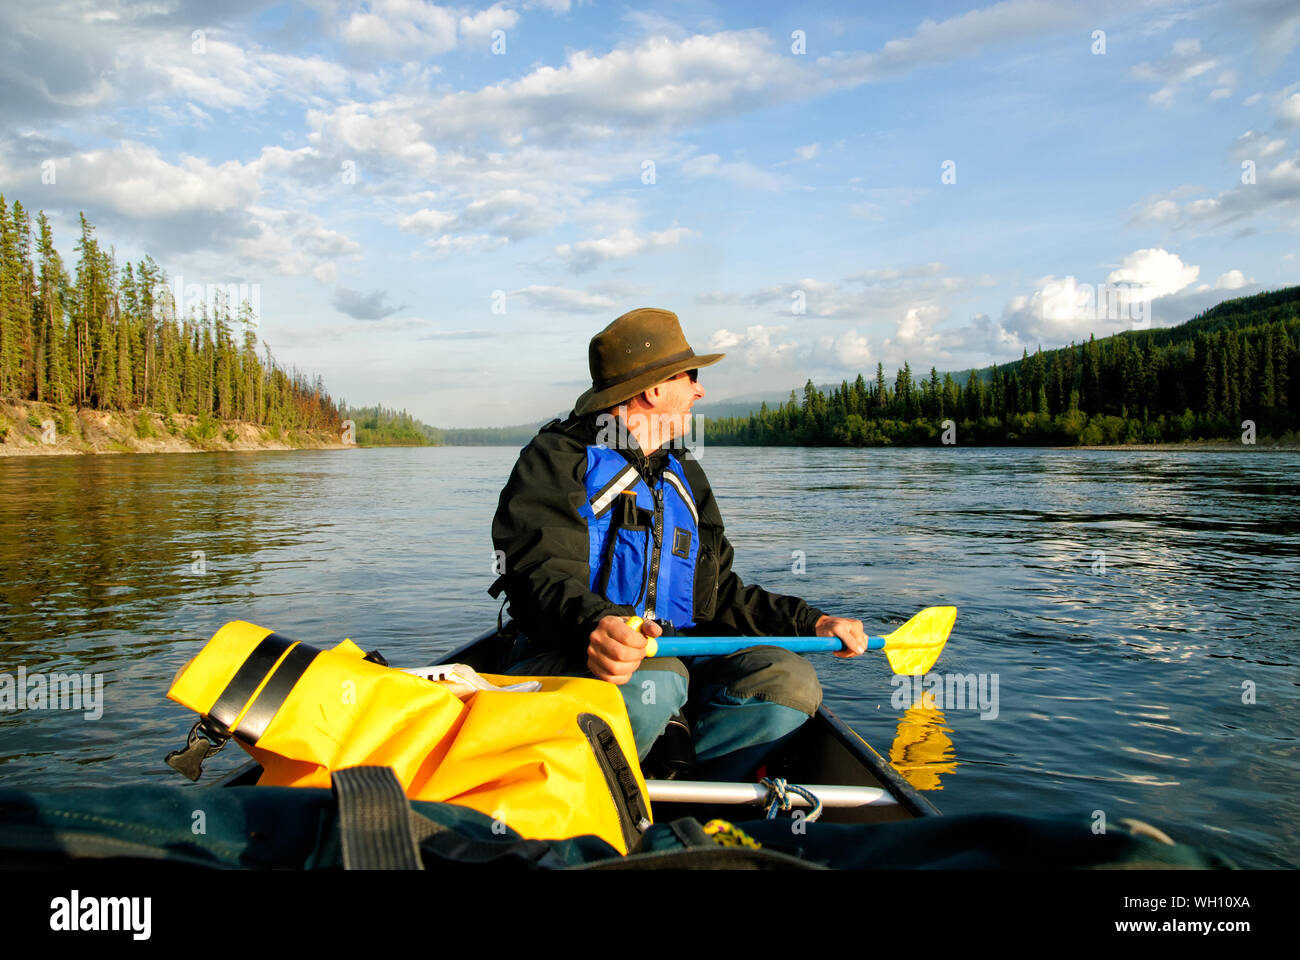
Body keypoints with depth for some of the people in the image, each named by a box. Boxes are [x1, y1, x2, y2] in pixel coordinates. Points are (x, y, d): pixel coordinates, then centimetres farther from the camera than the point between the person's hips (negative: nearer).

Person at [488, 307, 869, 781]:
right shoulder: (559, 458, -3)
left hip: (673, 656, 6)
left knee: (791, 680, -16)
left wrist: (813, 622, 13)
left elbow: (720, 594, 23)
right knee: (652, 683, -38)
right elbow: (542, 577, -18)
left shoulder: (684, 476, 21)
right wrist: (594, 624, -40)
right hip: (564, 659, -6)